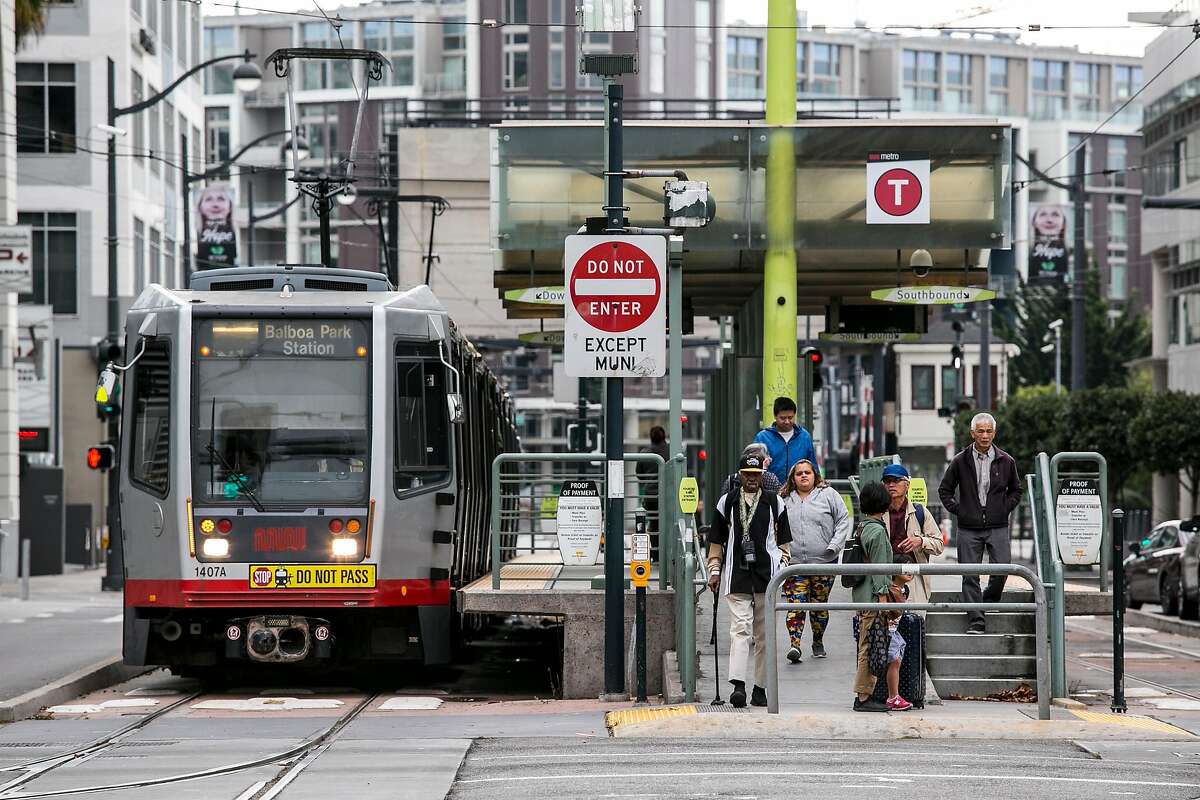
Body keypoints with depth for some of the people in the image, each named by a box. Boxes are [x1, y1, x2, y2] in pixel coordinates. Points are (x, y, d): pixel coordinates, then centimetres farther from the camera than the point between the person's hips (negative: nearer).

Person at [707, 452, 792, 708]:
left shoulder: (775, 502, 9)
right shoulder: (727, 502, 9)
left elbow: (783, 540, 14)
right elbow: (716, 541, 13)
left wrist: (783, 567, 3)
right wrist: (715, 571, 6)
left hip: (767, 574, 1)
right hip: (736, 574, -1)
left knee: (764, 634, 5)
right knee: (740, 627, -13)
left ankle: (760, 688, 12)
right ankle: (738, 685, -22)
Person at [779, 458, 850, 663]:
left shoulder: (828, 494, 3)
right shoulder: (784, 500, 8)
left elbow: (843, 520, 4)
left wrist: (835, 545, -6)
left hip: (823, 561, -1)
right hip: (794, 562, 1)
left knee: (820, 604, 9)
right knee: (795, 605, -11)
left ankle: (818, 642, 26)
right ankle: (795, 645, -16)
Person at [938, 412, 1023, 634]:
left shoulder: (1005, 461, 5)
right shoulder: (961, 461, 2)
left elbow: (1016, 490, 20)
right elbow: (945, 489, 13)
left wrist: (1005, 508, 7)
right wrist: (957, 510, 3)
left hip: (997, 527, 0)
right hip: (969, 529, 0)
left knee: (1002, 570, -11)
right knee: (970, 576, -3)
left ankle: (990, 605, 15)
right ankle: (975, 622, -1)